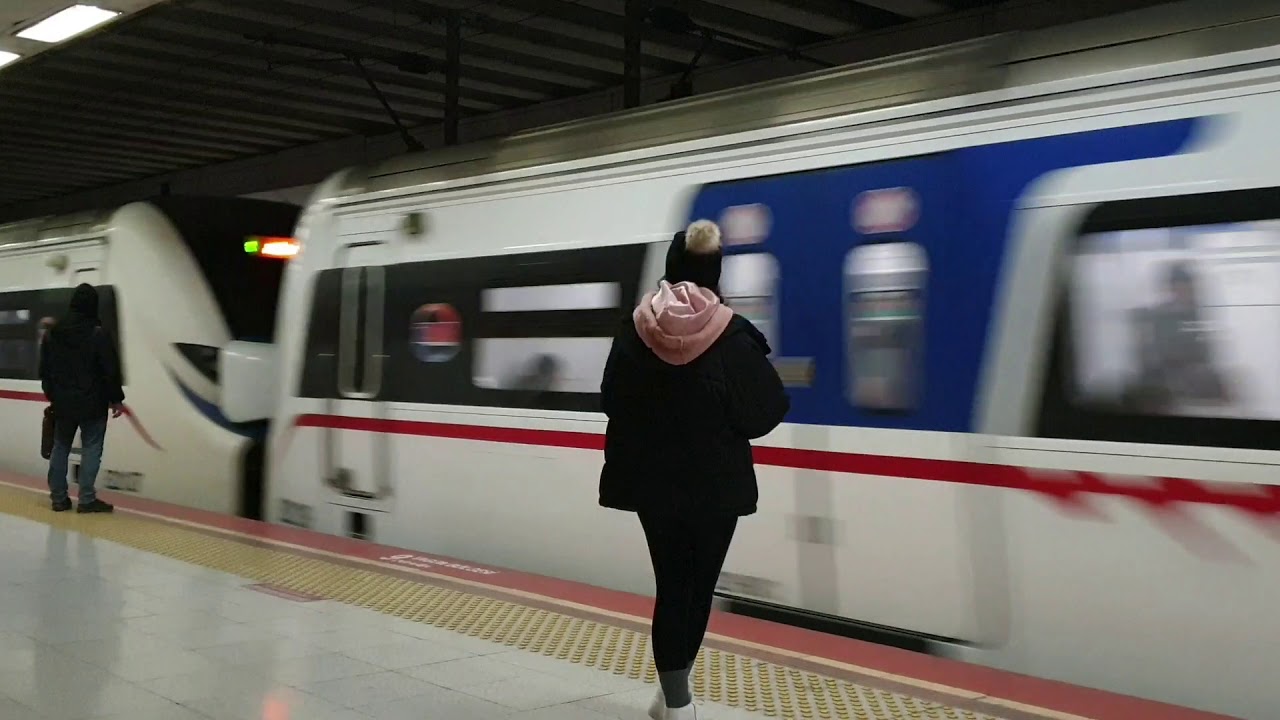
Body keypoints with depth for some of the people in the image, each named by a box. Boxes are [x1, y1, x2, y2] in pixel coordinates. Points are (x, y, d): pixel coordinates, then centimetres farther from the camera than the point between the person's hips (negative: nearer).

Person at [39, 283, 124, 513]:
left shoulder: (52, 333, 5)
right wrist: (116, 399, -1)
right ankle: (87, 499, 0)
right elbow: (110, 371, -11)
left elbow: (44, 369, 13)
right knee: (91, 448, 1)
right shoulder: (97, 334, -14)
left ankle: (58, 497, 19)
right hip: (92, 404, -5)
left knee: (60, 447, 15)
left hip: (62, 403, 5)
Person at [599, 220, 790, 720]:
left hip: (653, 482, 2)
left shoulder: (635, 330, -5)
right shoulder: (733, 336, -13)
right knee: (699, 587, 13)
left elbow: (611, 401, 4)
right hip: (716, 486, -2)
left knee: (671, 586, 9)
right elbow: (763, 414, -10)